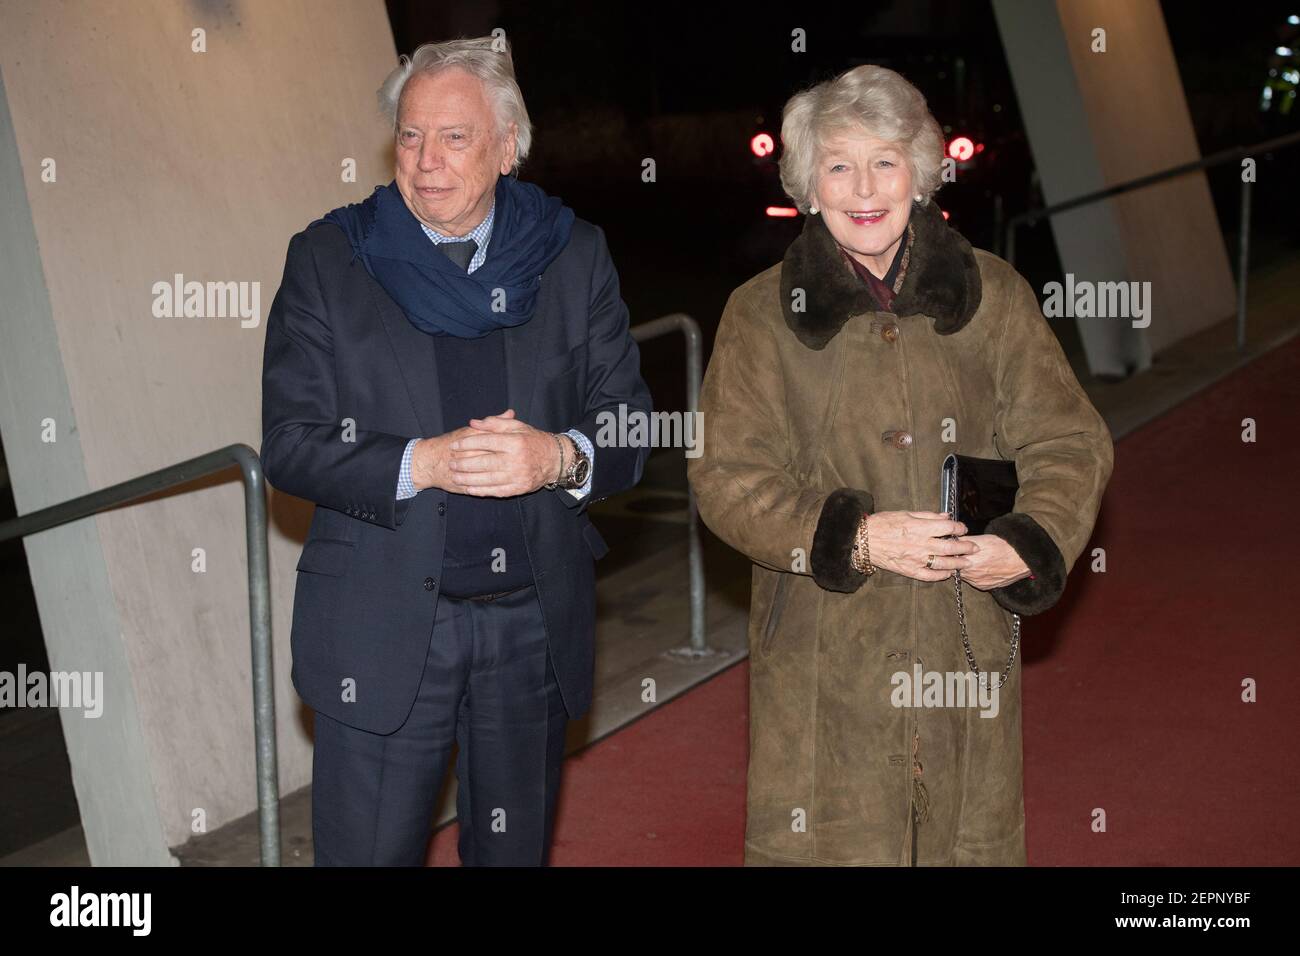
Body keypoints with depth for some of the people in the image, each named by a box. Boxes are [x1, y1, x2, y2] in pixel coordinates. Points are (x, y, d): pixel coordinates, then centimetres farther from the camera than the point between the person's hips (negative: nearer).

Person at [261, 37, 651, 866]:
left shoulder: (574, 255, 3)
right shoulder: (328, 259, -1)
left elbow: (631, 425, 2)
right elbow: (289, 445, -5)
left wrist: (560, 457, -20)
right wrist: (421, 463, -21)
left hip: (536, 623, 2)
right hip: (382, 628, -1)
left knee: (515, 851, 16)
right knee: (367, 852, 5)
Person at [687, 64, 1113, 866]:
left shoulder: (994, 296, 5)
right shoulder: (763, 313, 2)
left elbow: (1070, 441, 4)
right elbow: (726, 478, -2)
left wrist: (1030, 544, -16)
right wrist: (851, 536, -18)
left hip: (967, 649, 2)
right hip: (822, 660, -1)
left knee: (972, 833, 10)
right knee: (828, 841, 2)